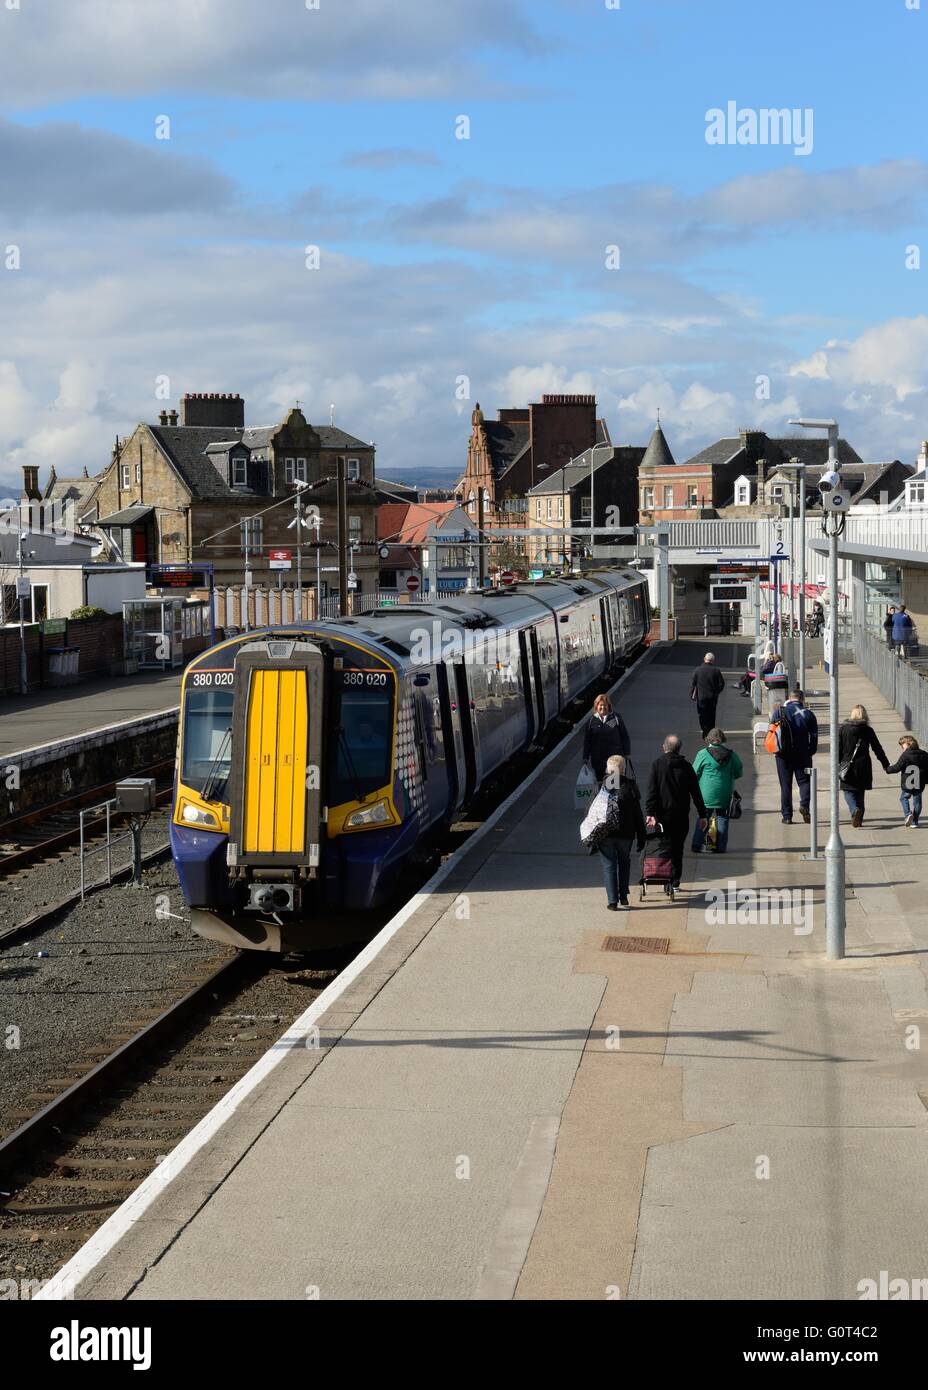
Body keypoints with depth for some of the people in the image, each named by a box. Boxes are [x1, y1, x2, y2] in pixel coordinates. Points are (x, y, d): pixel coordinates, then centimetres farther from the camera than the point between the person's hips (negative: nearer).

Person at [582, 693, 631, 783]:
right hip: (597, 758, 2)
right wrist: (585, 757, 5)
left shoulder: (616, 717, -3)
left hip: (615, 756, -2)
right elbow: (587, 740, 8)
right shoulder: (592, 720, 3)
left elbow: (624, 736, 2)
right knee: (599, 780, 9)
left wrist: (626, 753, -1)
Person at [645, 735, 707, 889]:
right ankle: (675, 881, 8)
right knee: (677, 849, 10)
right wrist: (702, 814, 9)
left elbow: (651, 791, -11)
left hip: (663, 814, -2)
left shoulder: (657, 764, -4)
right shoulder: (686, 766, 2)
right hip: (682, 815, 2)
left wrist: (650, 813, -13)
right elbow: (696, 792, 4)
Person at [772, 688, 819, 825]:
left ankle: (787, 816, 5)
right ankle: (805, 804, -18)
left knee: (785, 784, 7)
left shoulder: (779, 712, 0)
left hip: (784, 755, 1)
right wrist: (811, 752, 9)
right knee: (804, 781, 9)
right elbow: (814, 736, -1)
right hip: (803, 755, -1)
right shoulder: (808, 714, -1)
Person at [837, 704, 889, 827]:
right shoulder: (868, 730, -1)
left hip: (848, 767, -2)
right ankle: (859, 819, 12)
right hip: (863, 768, 2)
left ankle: (855, 810, -25)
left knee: (849, 792, 3)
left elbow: (838, 749, -3)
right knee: (860, 793, 13)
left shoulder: (843, 729, -2)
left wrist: (837, 765, 3)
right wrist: (886, 765, 13)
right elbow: (878, 749, 4)